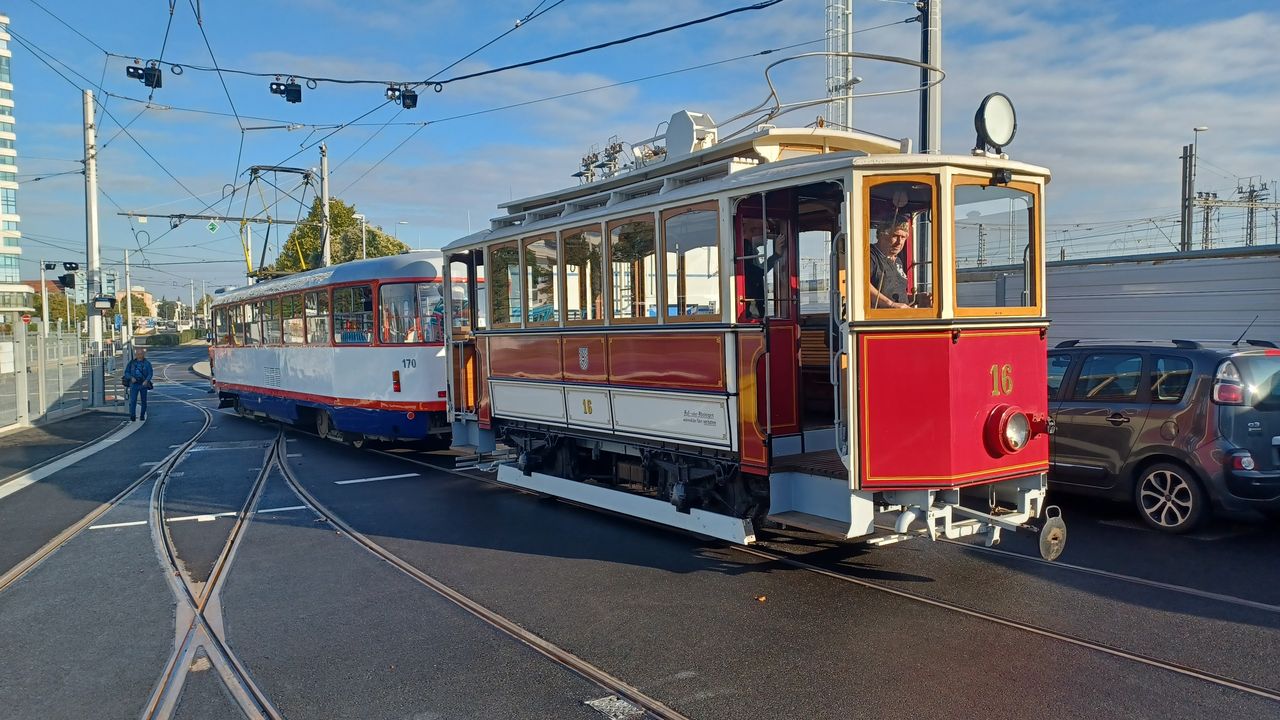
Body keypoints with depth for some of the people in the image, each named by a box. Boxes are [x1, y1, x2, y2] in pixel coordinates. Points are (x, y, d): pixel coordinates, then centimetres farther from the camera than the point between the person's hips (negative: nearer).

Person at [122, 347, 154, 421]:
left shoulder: (147, 363, 2)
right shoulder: (132, 362, 6)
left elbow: (150, 373, -5)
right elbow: (126, 372, 8)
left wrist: (146, 380, -23)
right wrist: (131, 378, -11)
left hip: (143, 384, 0)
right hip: (134, 384, 0)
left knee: (144, 401, 7)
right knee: (132, 400, -11)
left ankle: (142, 416, 19)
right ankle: (132, 417, -15)